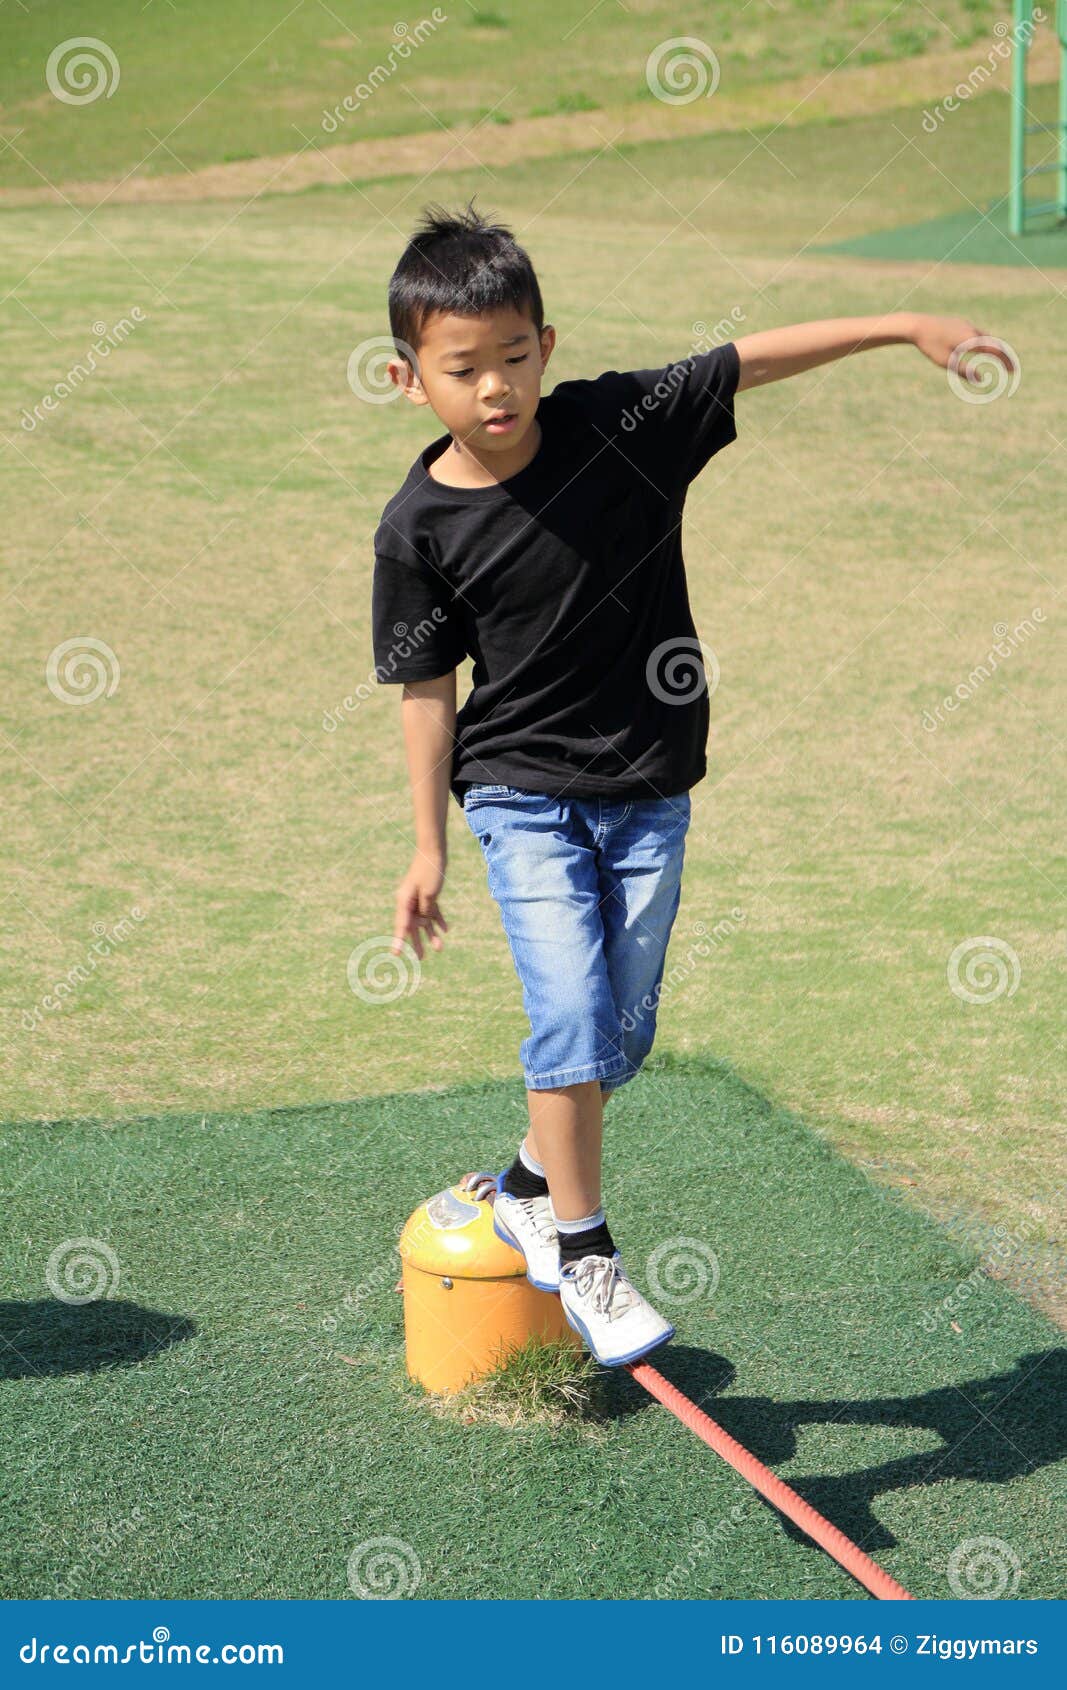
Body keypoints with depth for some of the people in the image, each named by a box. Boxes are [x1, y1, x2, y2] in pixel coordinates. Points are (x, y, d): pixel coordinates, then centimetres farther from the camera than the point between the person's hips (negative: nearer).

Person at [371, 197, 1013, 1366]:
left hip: (647, 793, 2)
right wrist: (429, 848, 0)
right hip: (522, 794, -2)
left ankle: (533, 1186, 33)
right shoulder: (419, 526, -11)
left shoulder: (619, 423, -10)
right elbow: (426, 689, -2)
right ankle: (581, 1248, 3)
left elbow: (755, 359, -3)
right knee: (570, 1018, -14)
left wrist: (908, 326, -5)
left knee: (621, 1035, 8)